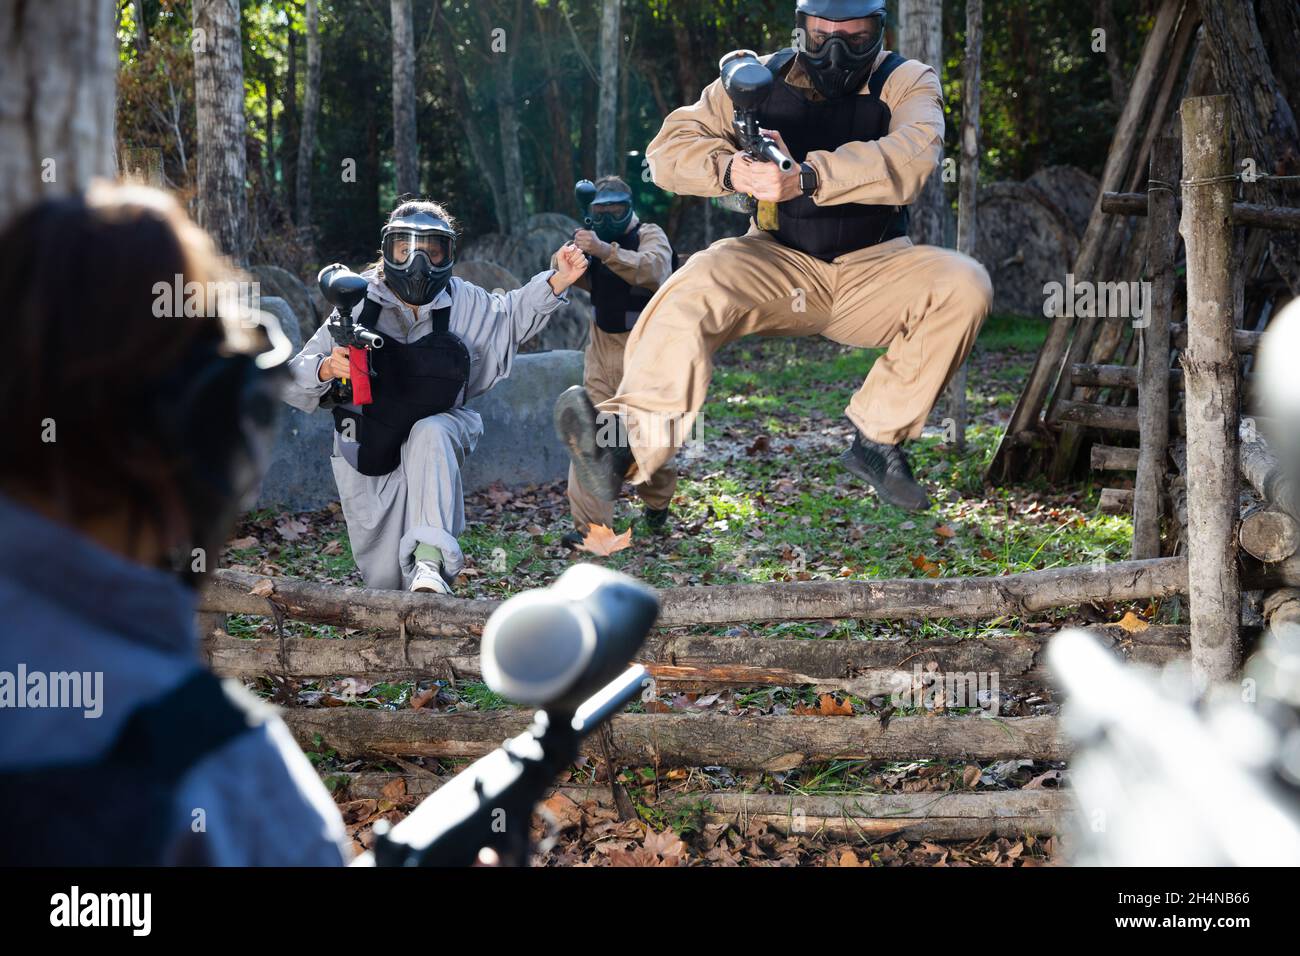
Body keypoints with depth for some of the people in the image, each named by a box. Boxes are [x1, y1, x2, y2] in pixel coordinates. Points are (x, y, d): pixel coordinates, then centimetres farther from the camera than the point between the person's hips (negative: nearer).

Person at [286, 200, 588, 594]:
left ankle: (429, 559, -44)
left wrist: (559, 280, -5)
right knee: (385, 580, 5)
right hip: (368, 456, 0)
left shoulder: (462, 304, -10)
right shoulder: (359, 308, -17)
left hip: (434, 442, 0)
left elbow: (513, 314, 11)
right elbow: (294, 381, -16)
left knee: (430, 433, -38)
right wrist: (327, 369, -39)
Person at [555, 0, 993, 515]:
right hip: (778, 261, 0)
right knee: (692, 289, -30)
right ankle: (624, 446, -47)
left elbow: (911, 158, -25)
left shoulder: (907, 81, -2)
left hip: (873, 268, 0)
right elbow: (669, 149, -4)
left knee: (964, 285, -28)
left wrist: (806, 177, -41)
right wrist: (728, 168, -29)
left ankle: (878, 438, -19)